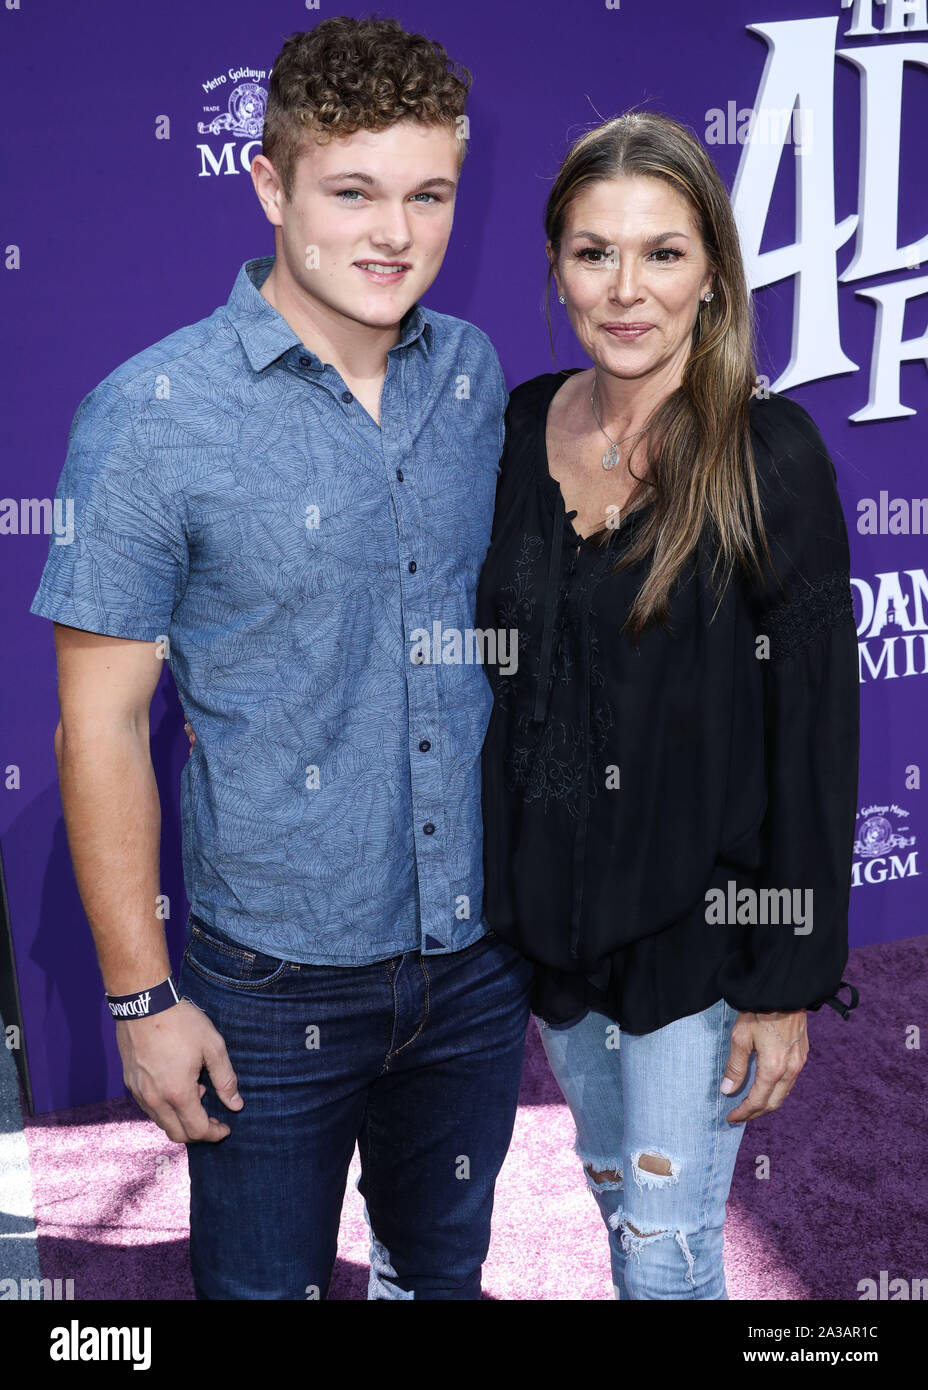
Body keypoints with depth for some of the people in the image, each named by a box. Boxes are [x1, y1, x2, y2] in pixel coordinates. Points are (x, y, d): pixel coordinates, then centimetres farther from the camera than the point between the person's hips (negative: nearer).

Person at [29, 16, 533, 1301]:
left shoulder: (476, 372, -1)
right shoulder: (153, 414, -17)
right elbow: (100, 725, -12)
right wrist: (141, 998, -10)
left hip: (478, 953, 4)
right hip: (275, 986, -4)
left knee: (446, 1265, 25)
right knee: (264, 1282, 18)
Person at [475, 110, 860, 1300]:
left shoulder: (768, 454, -15)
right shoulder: (518, 427, -1)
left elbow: (815, 730, -13)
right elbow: (492, 677, 7)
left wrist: (788, 982, -12)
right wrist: (499, 899, 8)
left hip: (697, 922, -5)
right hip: (548, 903, 5)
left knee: (665, 1247, 8)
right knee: (614, 1193, 23)